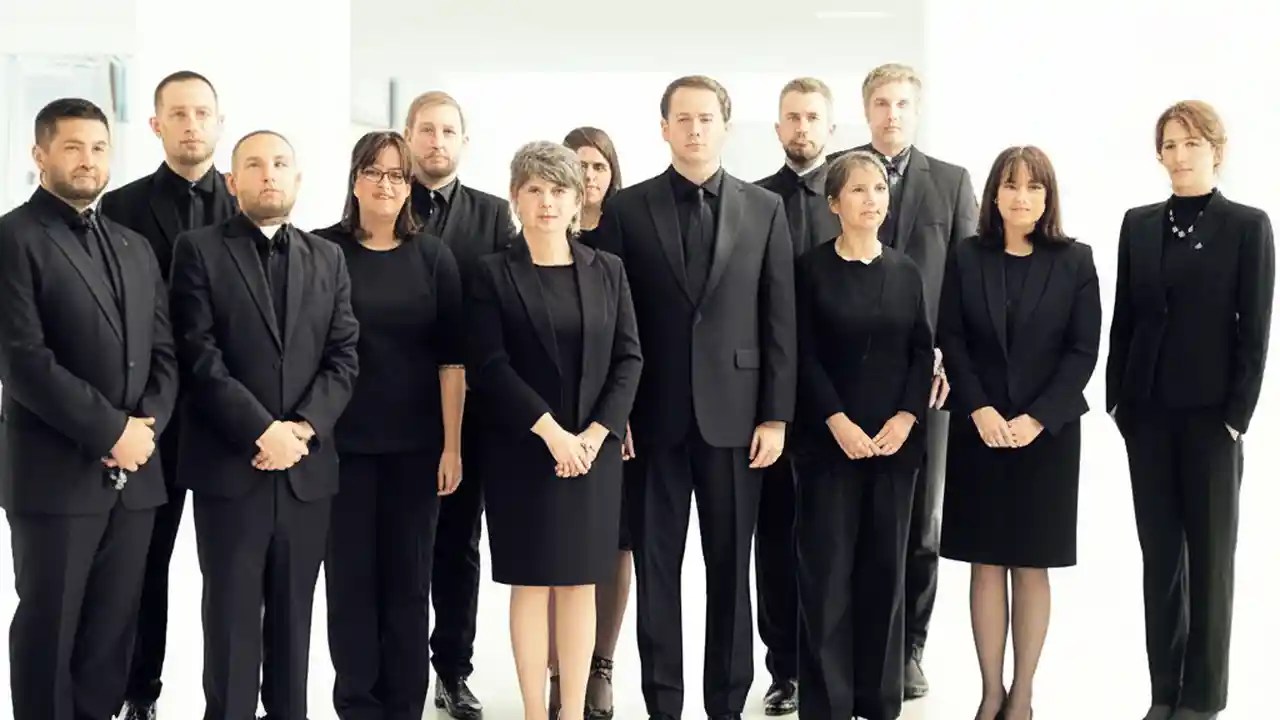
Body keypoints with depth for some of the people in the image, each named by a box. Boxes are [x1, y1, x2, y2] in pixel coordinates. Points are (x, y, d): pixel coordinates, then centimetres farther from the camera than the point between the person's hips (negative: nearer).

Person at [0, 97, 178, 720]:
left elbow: (164, 353, 12)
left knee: (113, 625, 10)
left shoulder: (135, 247, 16)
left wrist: (146, 426, -6)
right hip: (55, 472, -6)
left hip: (134, 471, 6)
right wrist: (110, 431, -16)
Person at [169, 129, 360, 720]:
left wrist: (303, 428, -9)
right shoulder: (199, 251, 1)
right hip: (229, 465, -3)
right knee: (232, 613, 2)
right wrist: (262, 430, -15)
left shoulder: (328, 258, 13)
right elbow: (199, 356, -8)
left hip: (307, 466, 3)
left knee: (294, 613, 10)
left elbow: (344, 356, 6)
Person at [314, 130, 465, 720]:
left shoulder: (432, 255, 2)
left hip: (415, 442, 1)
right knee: (350, 573, 5)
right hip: (342, 440, -1)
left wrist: (453, 444, -5)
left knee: (409, 574, 8)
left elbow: (451, 356, 0)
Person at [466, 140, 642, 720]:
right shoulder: (494, 274, -1)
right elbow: (488, 366, -8)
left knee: (580, 582, 6)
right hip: (522, 449, -2)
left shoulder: (607, 272, 8)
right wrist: (551, 431, -16)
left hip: (594, 448, 2)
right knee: (530, 583, 3)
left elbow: (628, 358, 3)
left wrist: (596, 433, -10)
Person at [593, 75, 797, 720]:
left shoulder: (765, 209, 5)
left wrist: (776, 417, -3)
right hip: (653, 416, 0)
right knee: (655, 567, 6)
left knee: (730, 567, 7)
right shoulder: (626, 209, 3)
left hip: (732, 413, 1)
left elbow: (780, 321, 3)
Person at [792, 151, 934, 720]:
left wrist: (905, 418, -8)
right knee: (826, 569, -2)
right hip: (828, 439, -3)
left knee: (885, 566, 6)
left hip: (895, 439, 3)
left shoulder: (905, 271, 11)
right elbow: (804, 356, -6)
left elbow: (922, 351, 7)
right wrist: (839, 423, -15)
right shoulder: (811, 268, -1)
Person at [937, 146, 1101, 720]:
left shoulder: (1075, 261, 1)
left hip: (1048, 431, -1)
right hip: (979, 430, 1)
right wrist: (979, 410, -12)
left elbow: (1083, 350, -3)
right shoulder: (967, 257, 4)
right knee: (986, 564, 3)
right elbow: (951, 340, 1)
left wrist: (1036, 419, -13)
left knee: (1032, 565, 4)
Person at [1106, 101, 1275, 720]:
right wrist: (1118, 400, 4)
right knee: (1159, 553, 8)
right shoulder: (1139, 224, 8)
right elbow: (1123, 318, 9)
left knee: (1210, 554, 4)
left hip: (1210, 413, -4)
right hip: (1148, 412, 4)